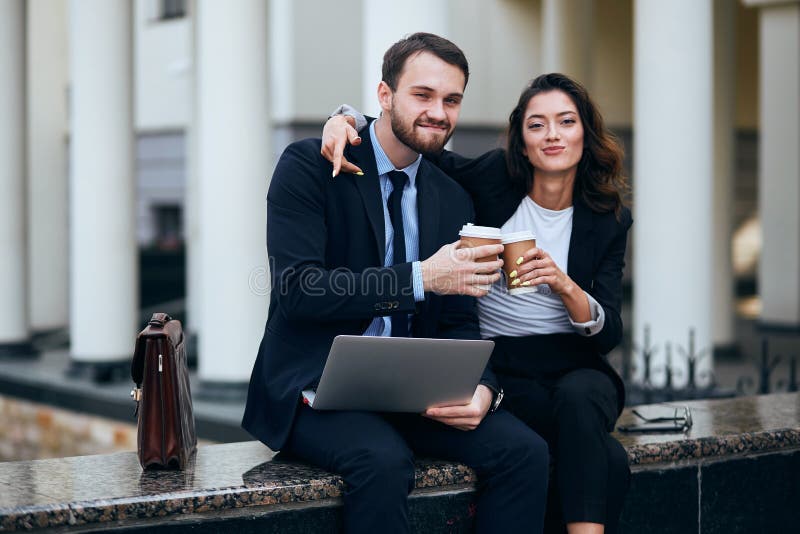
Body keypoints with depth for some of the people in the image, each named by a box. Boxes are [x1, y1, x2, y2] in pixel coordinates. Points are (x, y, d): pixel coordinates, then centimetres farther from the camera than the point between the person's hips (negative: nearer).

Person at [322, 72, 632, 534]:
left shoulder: (609, 219, 2)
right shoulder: (495, 180, -1)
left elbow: (609, 335, -4)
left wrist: (565, 286, -24)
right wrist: (348, 118, -14)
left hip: (578, 372, 2)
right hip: (505, 373, -2)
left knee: (578, 396, -36)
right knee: (608, 464, -30)